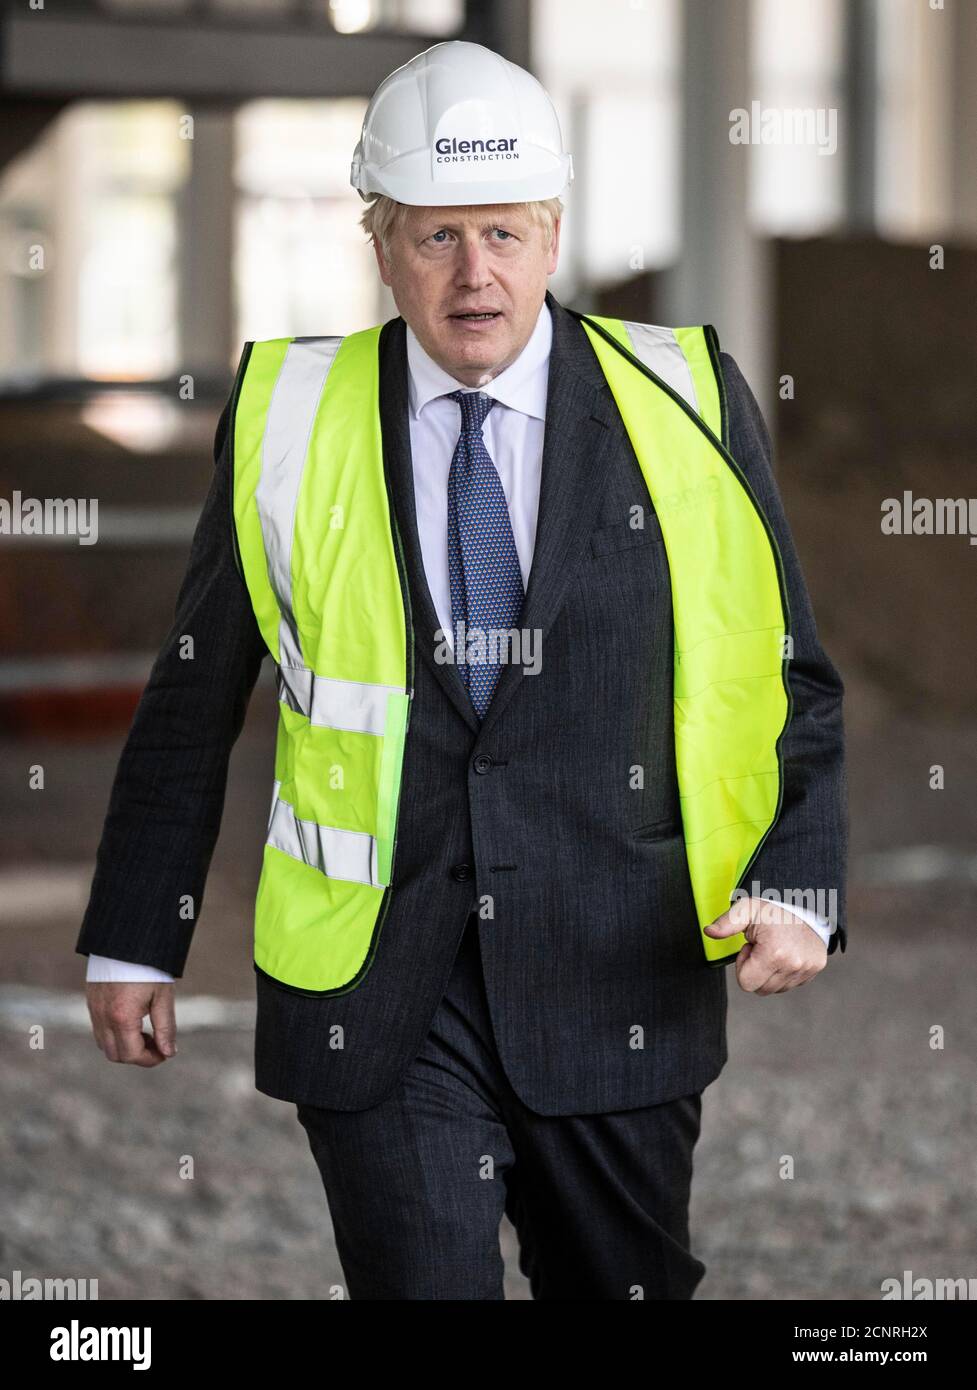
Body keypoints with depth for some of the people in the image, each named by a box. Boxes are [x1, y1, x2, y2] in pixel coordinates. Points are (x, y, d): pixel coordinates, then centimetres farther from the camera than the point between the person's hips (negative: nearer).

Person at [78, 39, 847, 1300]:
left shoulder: (681, 407, 1)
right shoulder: (288, 420, 1)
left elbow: (787, 682, 5)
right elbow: (193, 698, 9)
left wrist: (792, 888, -11)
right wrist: (135, 943, 10)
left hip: (618, 990, 1)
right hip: (374, 994, -1)